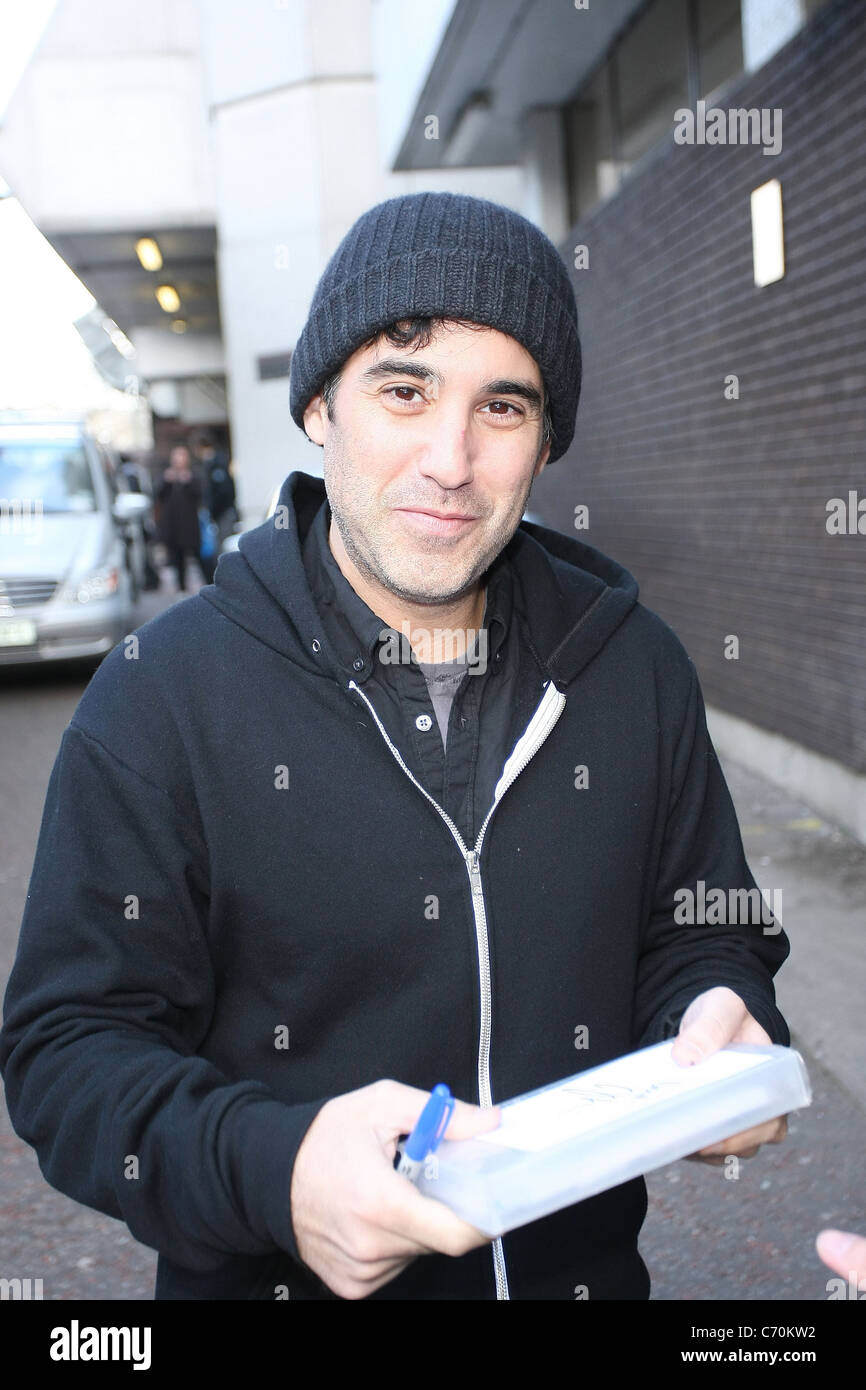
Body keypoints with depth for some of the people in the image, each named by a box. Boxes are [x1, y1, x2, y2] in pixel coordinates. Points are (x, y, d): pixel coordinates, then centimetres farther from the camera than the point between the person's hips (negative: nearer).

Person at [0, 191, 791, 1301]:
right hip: (273, 1278, -3)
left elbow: (697, 941, 5)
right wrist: (267, 1167, -34)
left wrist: (716, 1020, -18)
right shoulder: (161, 696, -16)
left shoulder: (638, 669, -5)